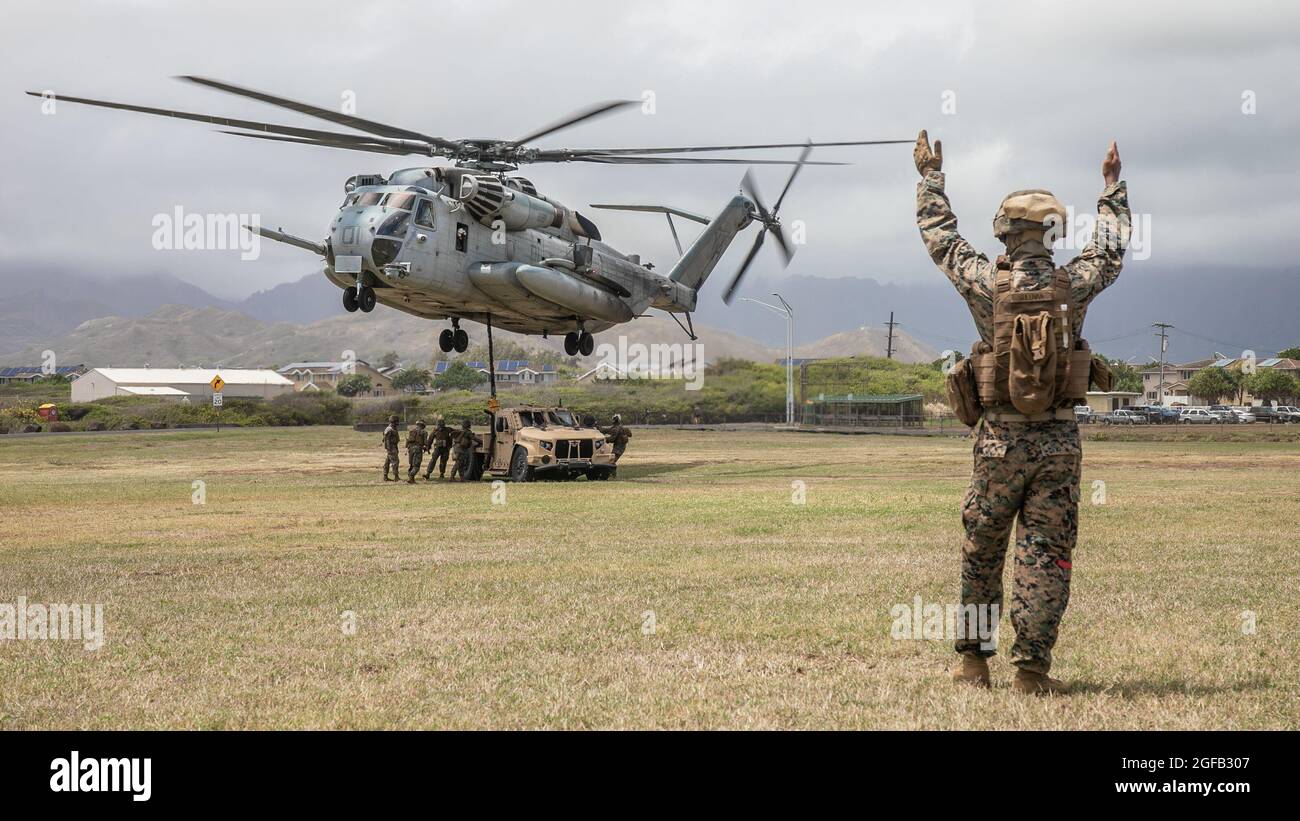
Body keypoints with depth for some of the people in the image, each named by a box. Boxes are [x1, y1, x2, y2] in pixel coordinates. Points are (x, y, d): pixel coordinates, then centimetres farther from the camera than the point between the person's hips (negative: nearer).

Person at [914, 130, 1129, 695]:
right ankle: (1031, 669, -1)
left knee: (981, 552, 13)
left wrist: (930, 176, 24)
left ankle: (972, 659, 19)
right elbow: (1110, 250, 18)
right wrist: (1112, 187, 31)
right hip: (1060, 440, 0)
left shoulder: (986, 284, -6)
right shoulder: (1073, 285, -3)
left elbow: (940, 236, 10)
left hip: (1000, 440, 0)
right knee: (1046, 554, 2)